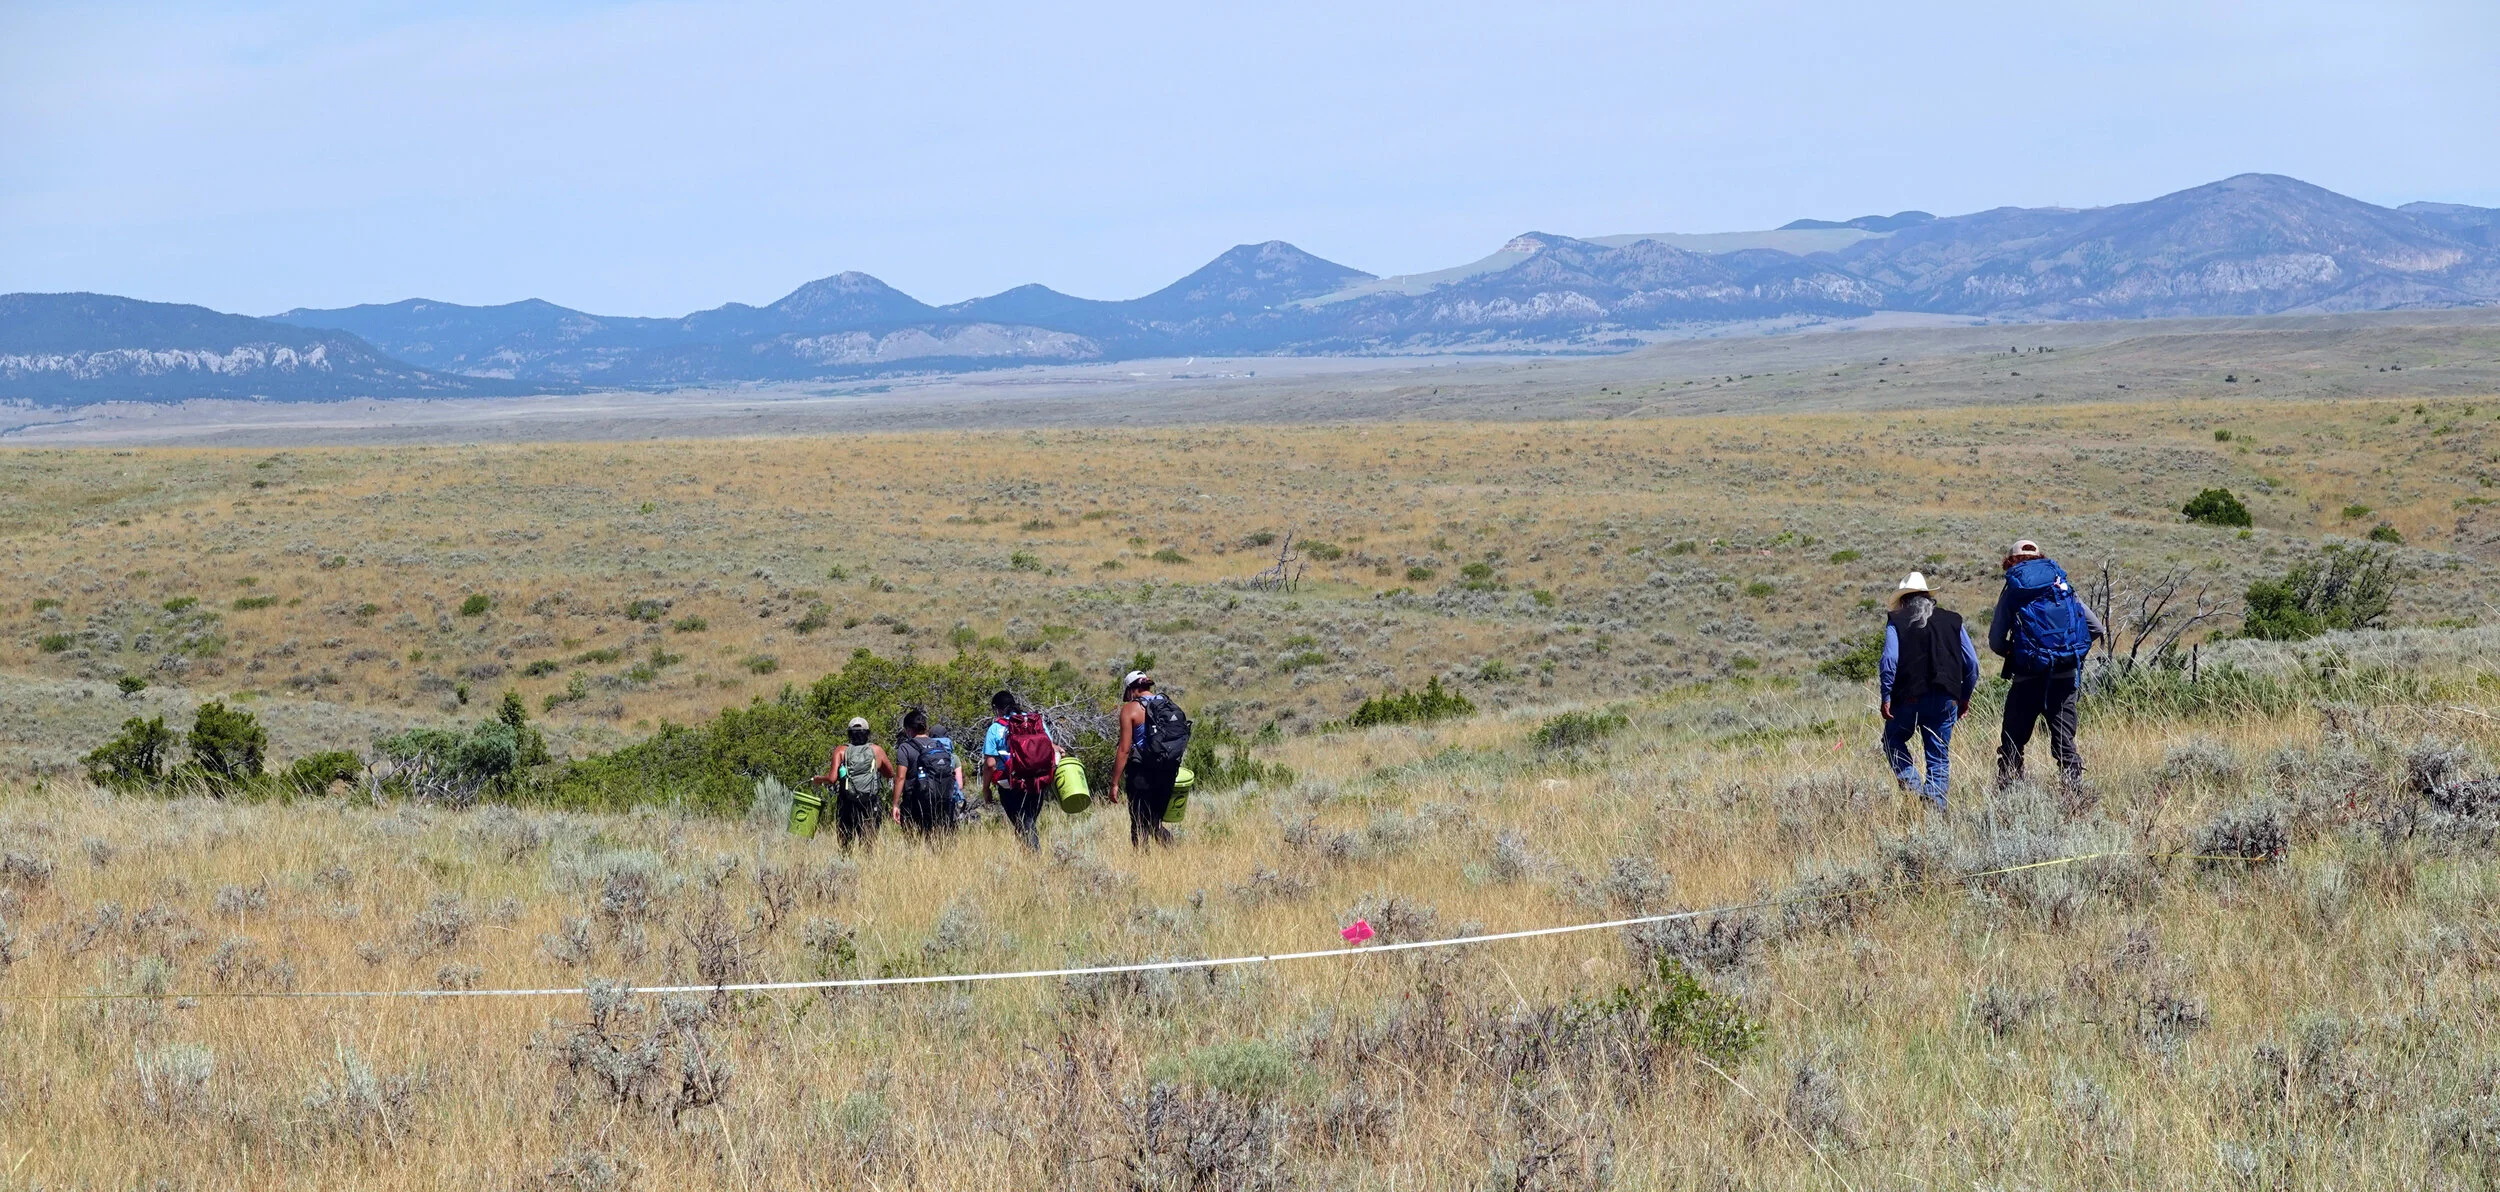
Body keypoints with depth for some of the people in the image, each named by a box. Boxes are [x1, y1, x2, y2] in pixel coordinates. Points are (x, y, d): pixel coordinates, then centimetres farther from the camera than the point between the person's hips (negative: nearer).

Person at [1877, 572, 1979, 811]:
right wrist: (1965, 697, 19)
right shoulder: (1952, 620, 12)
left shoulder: (1896, 622, 4)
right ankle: (1935, 799, -3)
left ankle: (1911, 784, -3)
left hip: (1909, 696, -2)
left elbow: (1889, 661, -9)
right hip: (1945, 699, 2)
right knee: (1939, 755, 10)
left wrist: (1886, 697, -5)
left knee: (1893, 741, 18)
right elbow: (1972, 663, 10)